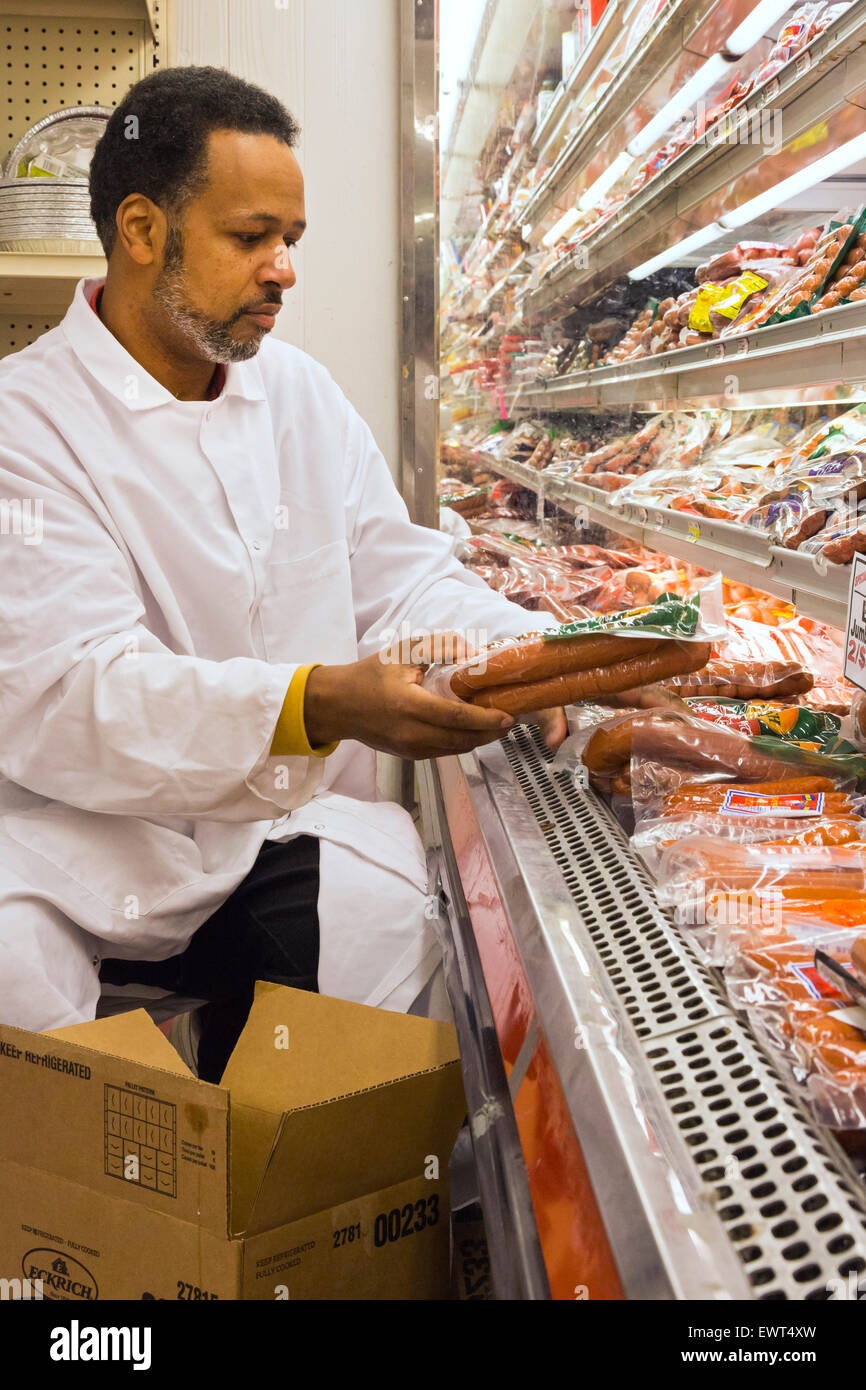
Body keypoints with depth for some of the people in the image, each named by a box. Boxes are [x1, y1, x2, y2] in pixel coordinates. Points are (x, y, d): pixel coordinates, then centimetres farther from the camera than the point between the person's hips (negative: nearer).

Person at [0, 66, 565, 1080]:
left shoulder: (304, 393, 12)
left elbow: (401, 577, 11)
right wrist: (318, 705, -36)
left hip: (289, 838, 5)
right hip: (81, 840, -4)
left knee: (386, 914, -25)